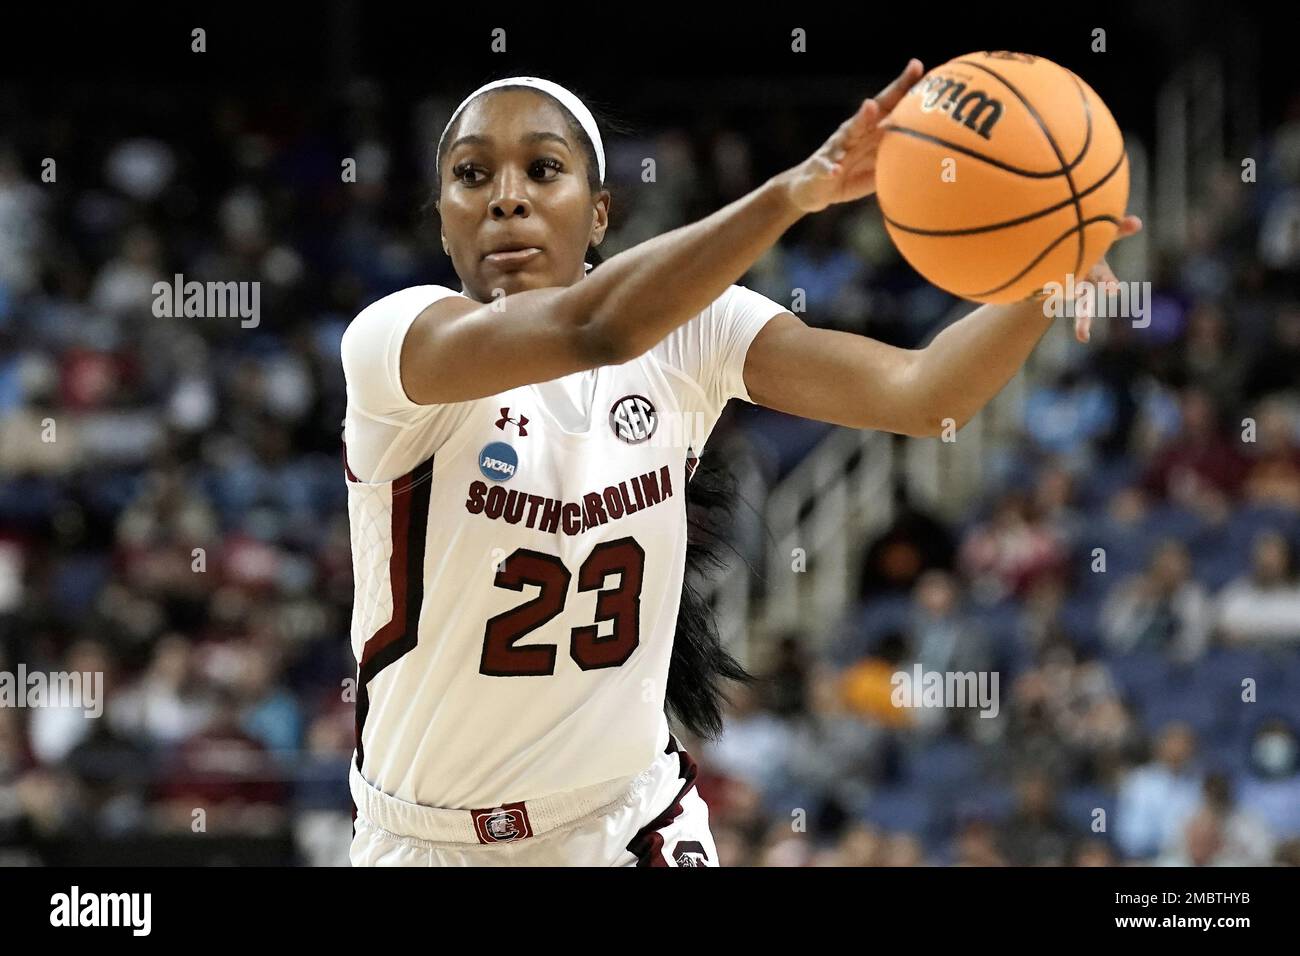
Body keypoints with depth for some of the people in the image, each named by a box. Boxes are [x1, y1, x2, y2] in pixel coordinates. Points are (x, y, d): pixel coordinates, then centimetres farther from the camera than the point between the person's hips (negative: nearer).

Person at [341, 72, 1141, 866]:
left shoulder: (685, 334, -7)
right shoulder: (389, 340, -19)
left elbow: (922, 395, -17)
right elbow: (593, 328, -38)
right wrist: (793, 194, -50)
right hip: (430, 842, -2)